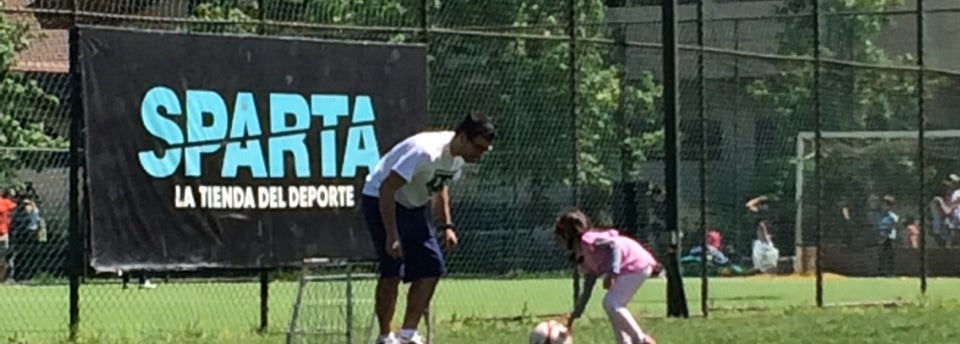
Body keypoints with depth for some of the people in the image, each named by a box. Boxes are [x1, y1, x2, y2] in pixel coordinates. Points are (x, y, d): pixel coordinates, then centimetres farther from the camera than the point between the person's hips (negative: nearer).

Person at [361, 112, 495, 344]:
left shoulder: (457, 158, -3)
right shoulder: (425, 152, -32)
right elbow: (386, 188, -32)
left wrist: (447, 226, 6)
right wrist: (391, 236, -33)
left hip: (413, 207, 9)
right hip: (381, 201, -9)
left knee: (431, 268, 0)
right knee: (393, 270, -15)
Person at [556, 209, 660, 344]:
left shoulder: (587, 240, -8)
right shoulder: (584, 260, 22)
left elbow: (615, 244, -20)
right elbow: (587, 291, 25)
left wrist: (612, 272, -28)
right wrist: (574, 315, 27)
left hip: (637, 263, -10)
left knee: (611, 304, -13)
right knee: (611, 305, 11)